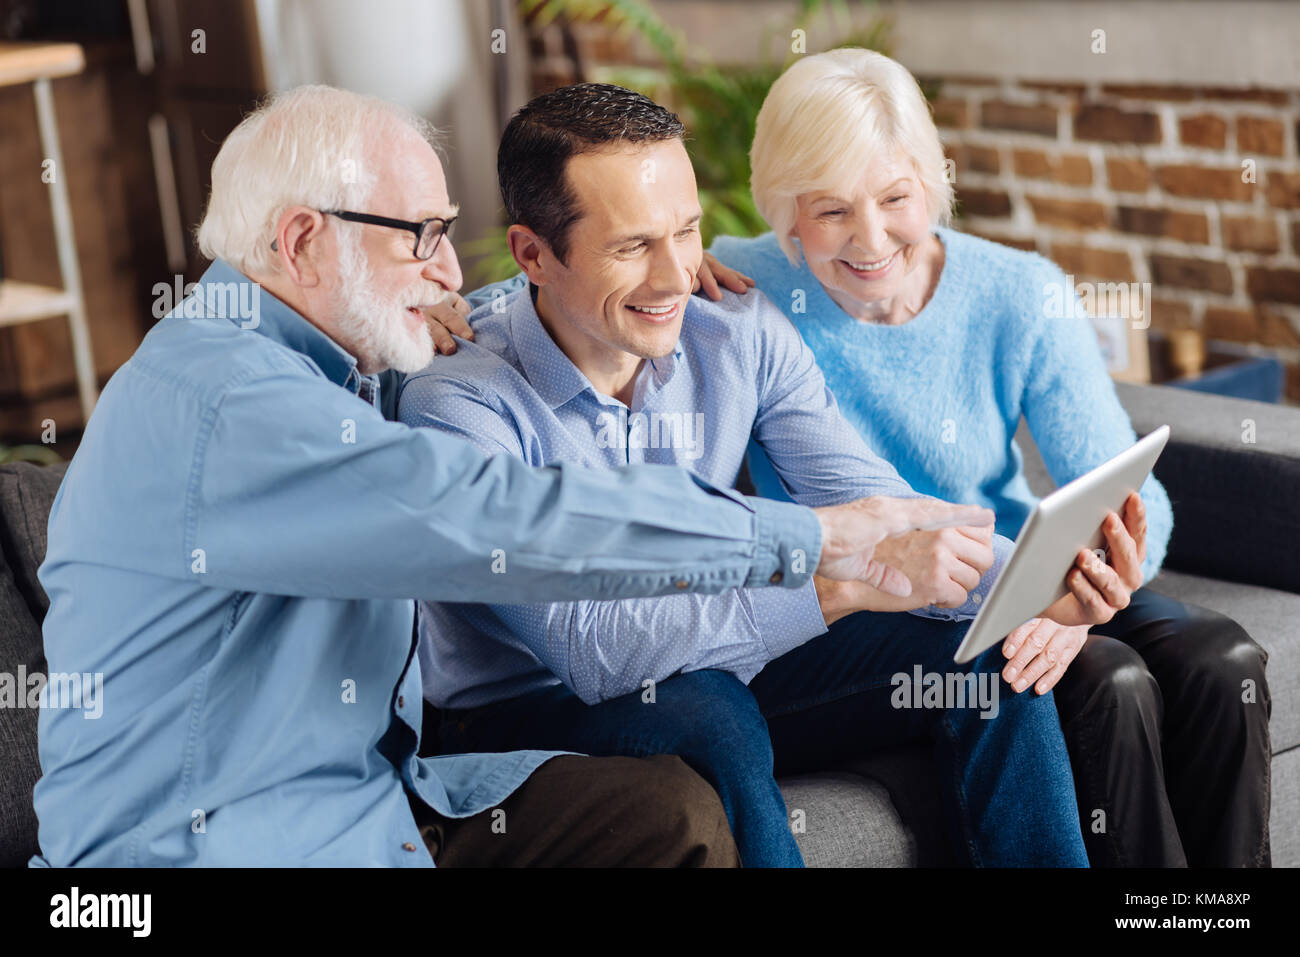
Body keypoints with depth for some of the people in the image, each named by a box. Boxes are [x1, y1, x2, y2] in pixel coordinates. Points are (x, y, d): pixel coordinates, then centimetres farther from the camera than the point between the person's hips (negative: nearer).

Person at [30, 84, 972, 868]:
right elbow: (501, 520, -30)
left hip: (372, 789, 10)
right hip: (207, 840, -9)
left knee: (675, 809, -6)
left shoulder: (320, 366, 11)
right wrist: (810, 536, -25)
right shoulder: (219, 406, -22)